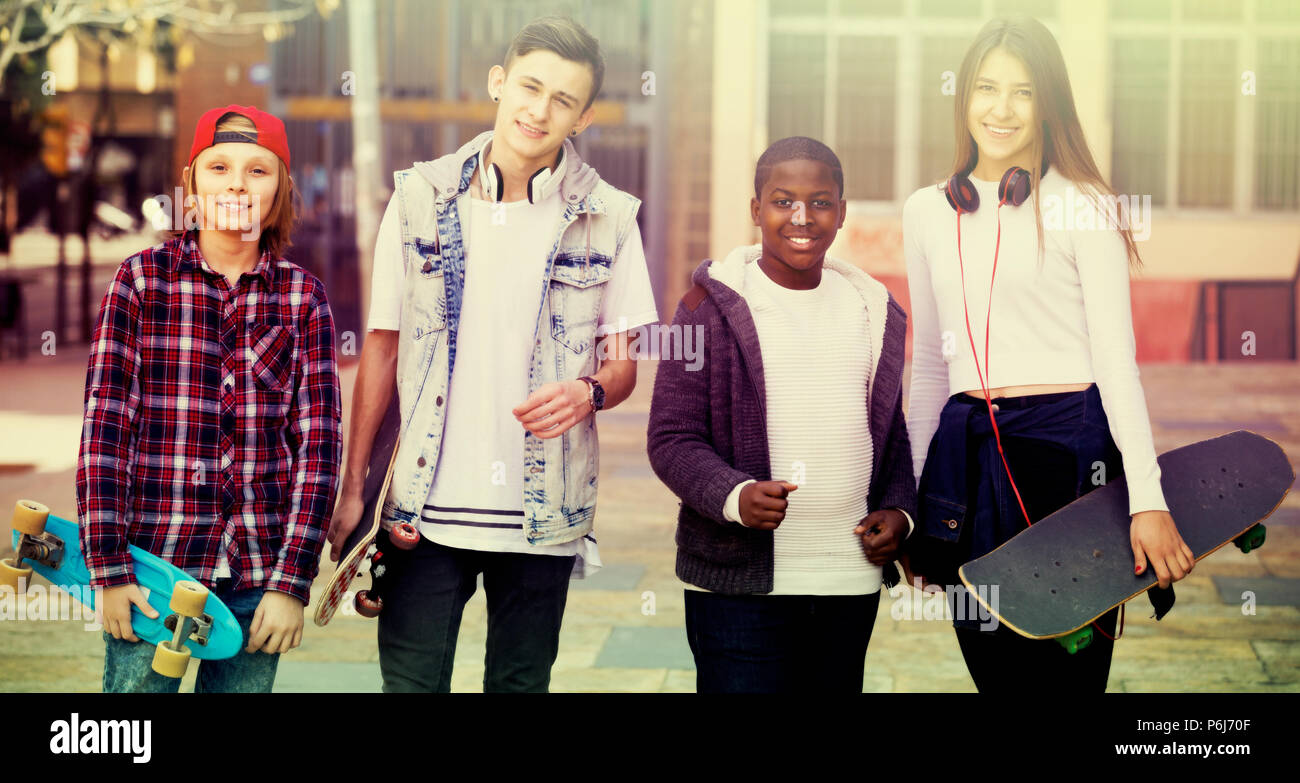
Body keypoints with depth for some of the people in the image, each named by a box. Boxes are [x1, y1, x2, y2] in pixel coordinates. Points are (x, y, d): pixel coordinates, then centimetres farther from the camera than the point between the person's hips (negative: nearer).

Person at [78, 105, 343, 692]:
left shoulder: (303, 296, 4)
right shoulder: (142, 278, 1)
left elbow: (318, 440, 1)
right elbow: (104, 425, -2)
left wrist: (293, 582, -6)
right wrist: (108, 570, -8)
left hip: (258, 576, 1)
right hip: (153, 561, -1)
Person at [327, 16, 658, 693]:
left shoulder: (608, 217, 2)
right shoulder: (420, 198, 2)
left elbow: (624, 361, 8)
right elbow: (383, 344, 6)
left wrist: (588, 393, -16)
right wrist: (352, 487, 3)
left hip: (541, 512, 0)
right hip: (426, 508, 0)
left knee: (520, 682, 9)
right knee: (409, 680, 0)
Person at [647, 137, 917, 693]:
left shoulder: (873, 311, 13)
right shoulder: (712, 306, -2)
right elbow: (671, 440, -5)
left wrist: (899, 509, 6)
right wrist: (735, 496, -23)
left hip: (851, 582, 5)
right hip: (739, 583, -4)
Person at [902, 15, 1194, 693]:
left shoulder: (1082, 205, -1)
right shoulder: (927, 212, 12)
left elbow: (1116, 356, -6)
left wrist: (1147, 498, -15)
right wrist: (909, 498, 18)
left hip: (1067, 444, -4)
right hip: (968, 455, 4)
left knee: (1065, 669, -4)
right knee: (992, 665, 5)